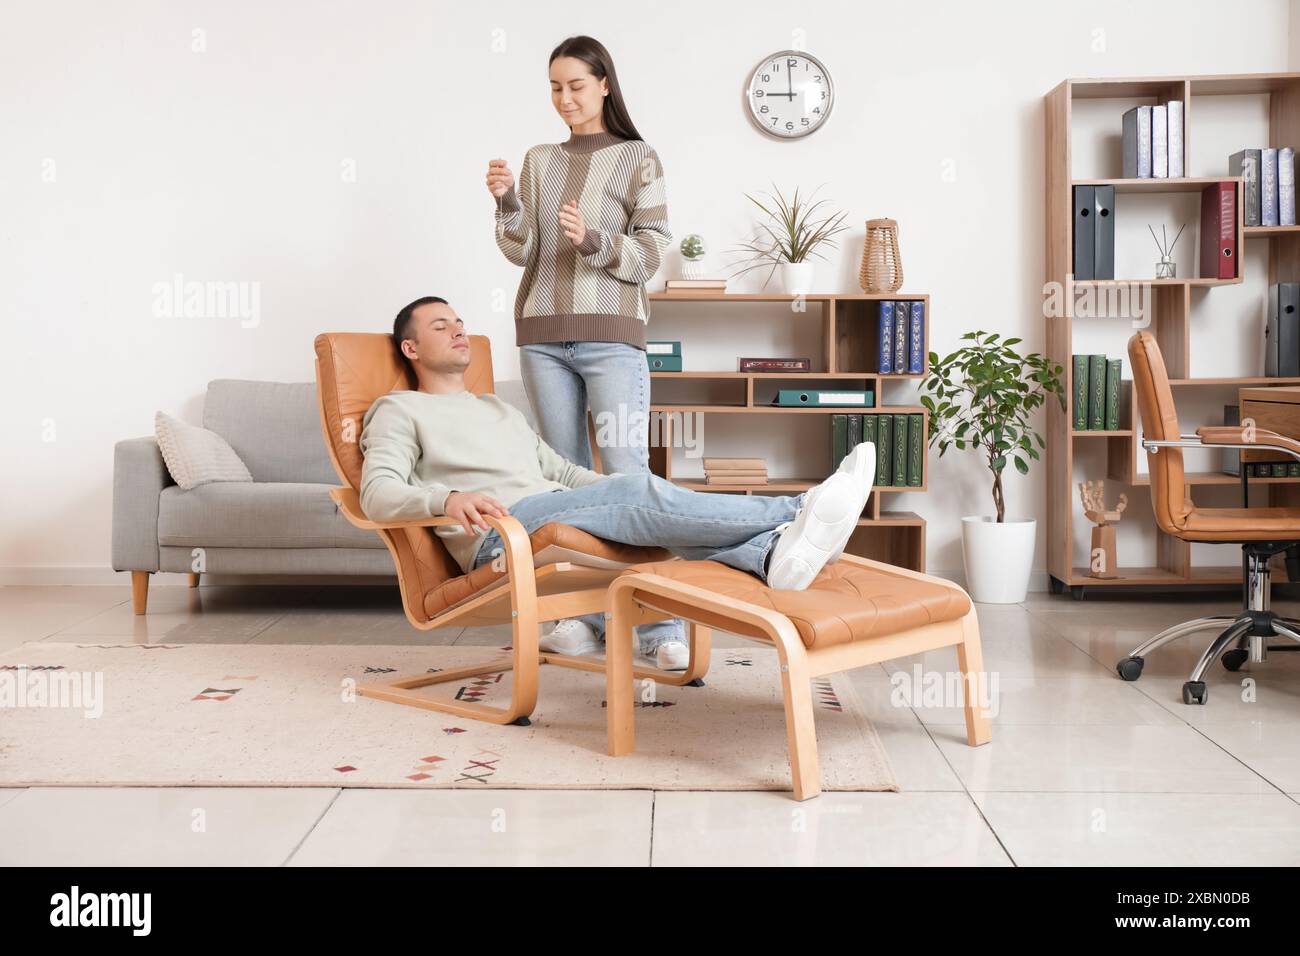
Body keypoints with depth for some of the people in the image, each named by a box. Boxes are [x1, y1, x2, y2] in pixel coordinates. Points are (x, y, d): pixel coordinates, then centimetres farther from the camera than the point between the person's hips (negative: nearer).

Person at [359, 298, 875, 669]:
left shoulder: (499, 408, 35)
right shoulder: (399, 411, 13)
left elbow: (563, 470, 32)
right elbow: (378, 495, -5)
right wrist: (447, 498, -27)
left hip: (561, 513, 7)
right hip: (498, 534, -6)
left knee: (639, 503, -26)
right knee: (636, 490, -29)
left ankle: (771, 555, -53)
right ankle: (794, 512, -38)